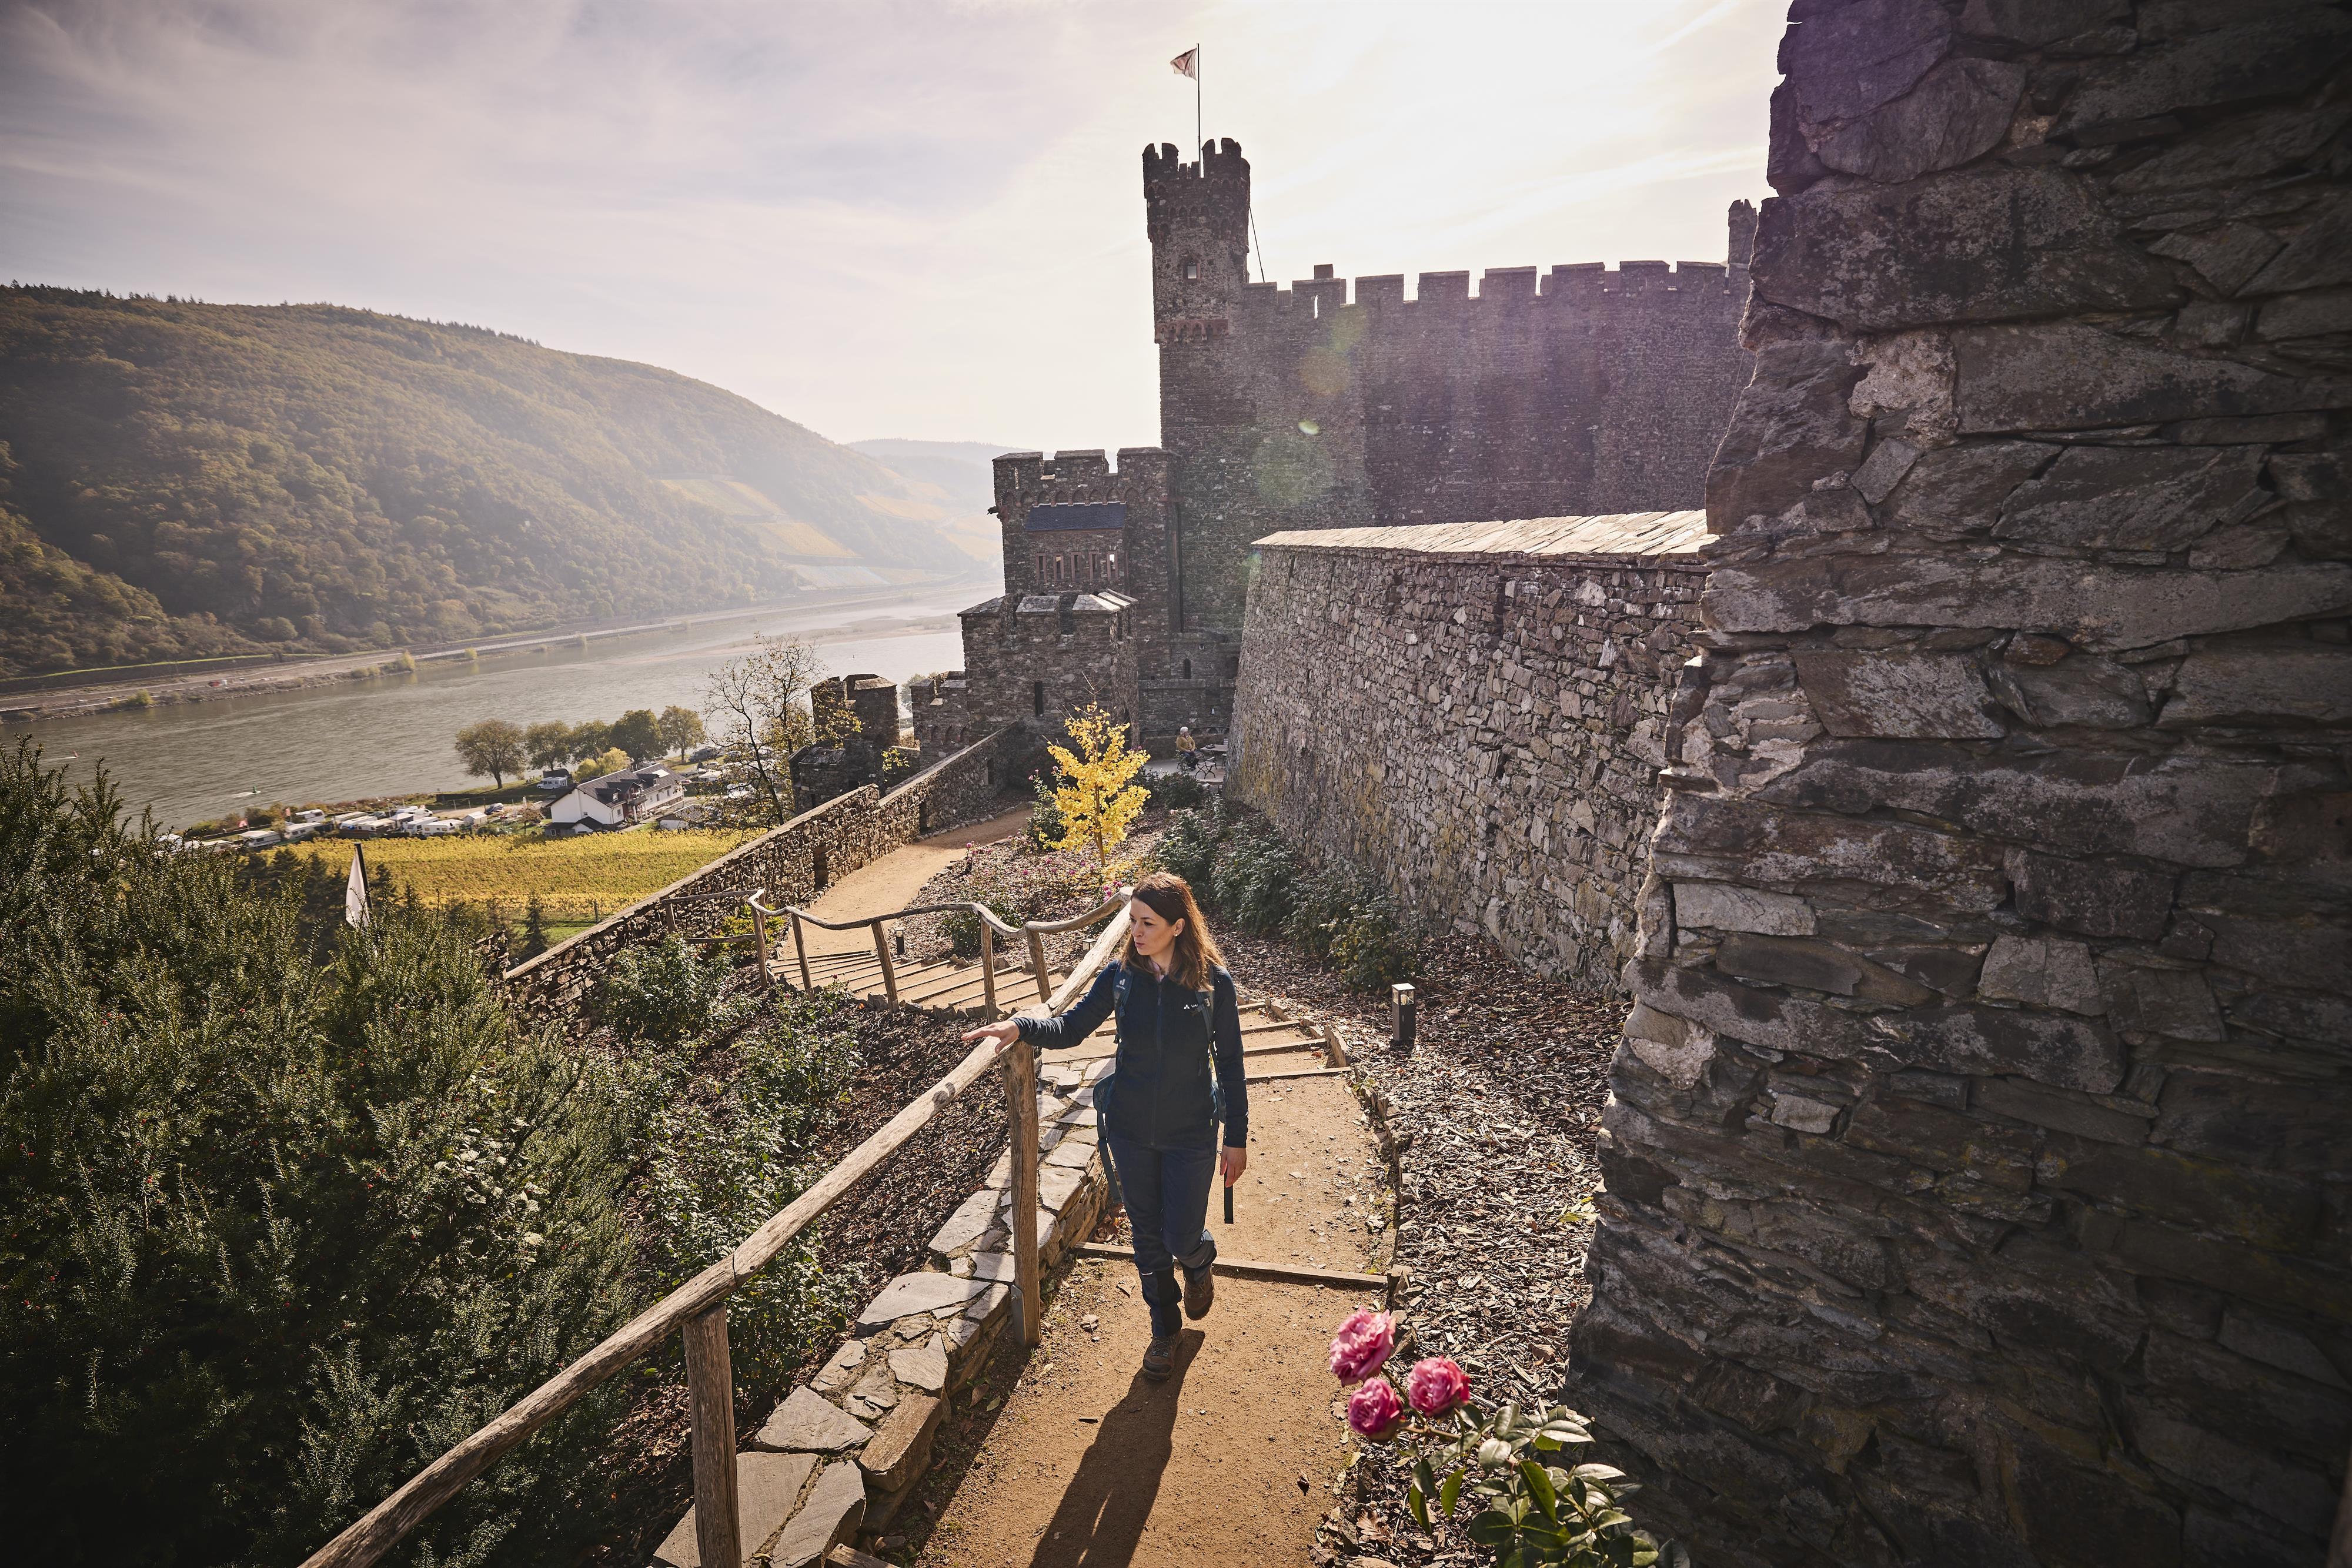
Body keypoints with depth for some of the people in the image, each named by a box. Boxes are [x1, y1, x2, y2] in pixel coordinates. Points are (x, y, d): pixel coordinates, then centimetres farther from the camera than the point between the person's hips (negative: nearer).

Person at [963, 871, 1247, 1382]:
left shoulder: (1213, 982, -17)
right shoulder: (1121, 975, -10)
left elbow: (1230, 1063, -8)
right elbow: (1070, 1028, -3)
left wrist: (1237, 1139, -4)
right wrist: (1020, 1027, -23)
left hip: (1190, 1134, -3)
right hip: (1130, 1129, 3)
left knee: (1182, 1239, 7)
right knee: (1147, 1235, 17)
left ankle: (1200, 1262, 46)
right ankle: (1165, 1328, 42)